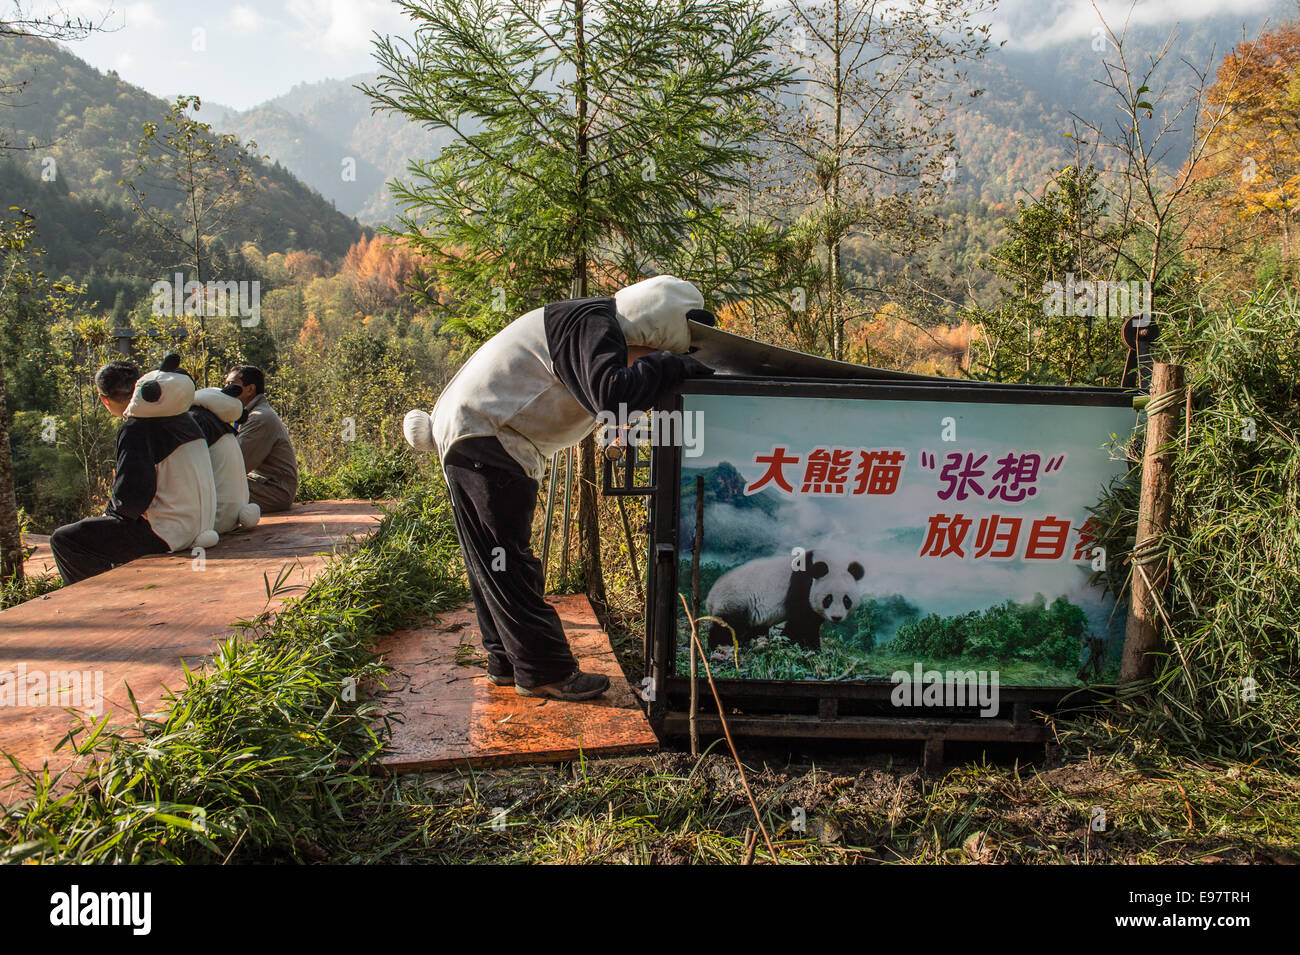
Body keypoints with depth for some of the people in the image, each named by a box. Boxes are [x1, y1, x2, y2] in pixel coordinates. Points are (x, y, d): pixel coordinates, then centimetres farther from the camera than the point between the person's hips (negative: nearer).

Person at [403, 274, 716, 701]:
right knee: (506, 563, -6)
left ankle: (508, 662, 23)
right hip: (479, 437, -11)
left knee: (495, 563, 14)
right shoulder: (591, 325, -21)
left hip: (475, 437, 11)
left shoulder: (599, 327, 9)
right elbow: (612, 394, -36)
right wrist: (670, 364, -24)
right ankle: (545, 672, -1)